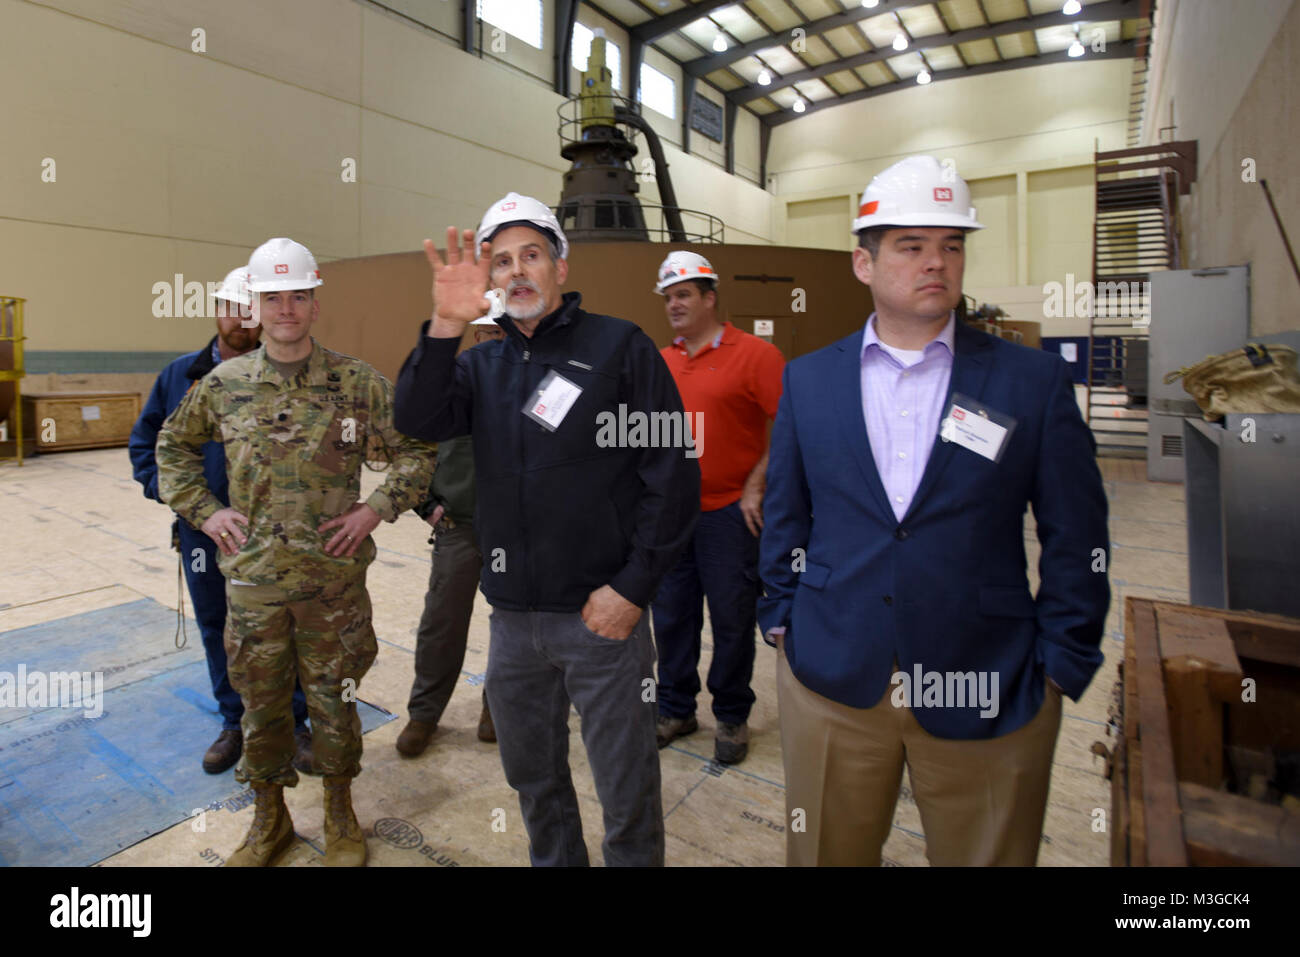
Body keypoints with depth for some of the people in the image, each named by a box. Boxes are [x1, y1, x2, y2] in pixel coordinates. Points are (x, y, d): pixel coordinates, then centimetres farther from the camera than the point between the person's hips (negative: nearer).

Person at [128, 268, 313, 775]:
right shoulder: (180, 374, 5)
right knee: (218, 629, 16)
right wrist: (166, 489, 1)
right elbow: (143, 441, 14)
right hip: (202, 531, 4)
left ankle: (294, 724, 23)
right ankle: (235, 723, 34)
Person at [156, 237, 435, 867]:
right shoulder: (223, 383, 3)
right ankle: (268, 819, 37)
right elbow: (173, 447, 18)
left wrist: (378, 507, -8)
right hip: (252, 578, 2)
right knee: (260, 702, 15)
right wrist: (202, 511, 6)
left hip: (335, 578, -2)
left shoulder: (357, 382, -5)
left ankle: (340, 815, 34)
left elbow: (416, 448, 1)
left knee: (333, 698, 12)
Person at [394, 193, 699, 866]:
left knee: (627, 796, 9)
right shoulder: (483, 364, 10)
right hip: (512, 616, 5)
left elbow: (673, 472, -9)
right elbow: (416, 421, -8)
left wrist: (633, 588, -13)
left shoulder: (620, 347, -4)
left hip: (603, 614, -4)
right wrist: (446, 325, -21)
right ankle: (555, 860, 47)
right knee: (532, 778, 23)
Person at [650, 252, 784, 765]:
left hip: (729, 512, -5)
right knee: (671, 615, 13)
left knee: (731, 619, 7)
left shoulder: (754, 354, -9)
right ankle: (675, 710, 31)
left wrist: (755, 487, -13)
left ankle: (731, 717, 27)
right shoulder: (661, 362, 8)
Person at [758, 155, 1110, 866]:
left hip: (984, 695, -1)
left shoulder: (1036, 380, -2)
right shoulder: (808, 379, 2)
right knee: (827, 852, 18)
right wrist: (781, 621, 6)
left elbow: (1076, 538, 0)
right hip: (828, 683, 2)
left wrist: (1060, 667, -2)